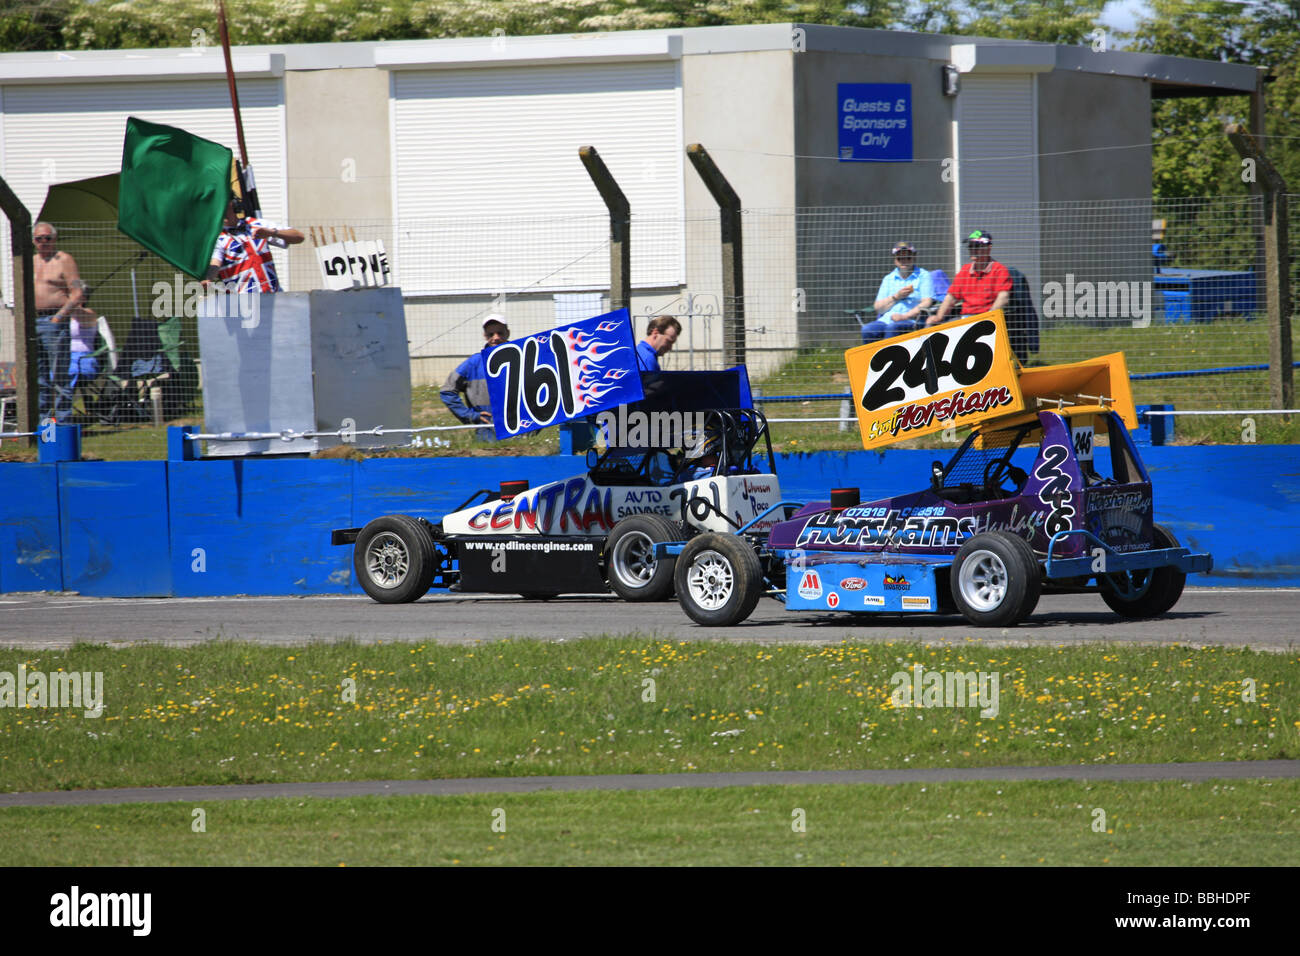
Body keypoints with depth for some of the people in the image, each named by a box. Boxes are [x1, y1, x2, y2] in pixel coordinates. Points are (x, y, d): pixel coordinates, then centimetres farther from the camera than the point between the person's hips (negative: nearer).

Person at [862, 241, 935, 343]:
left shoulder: (924, 276, 10)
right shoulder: (888, 279, 23)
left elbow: (926, 304, -3)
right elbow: (878, 308, 14)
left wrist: (905, 316, -16)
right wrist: (896, 297, -3)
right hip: (886, 320, 4)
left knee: (893, 328, -37)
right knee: (867, 330, -27)